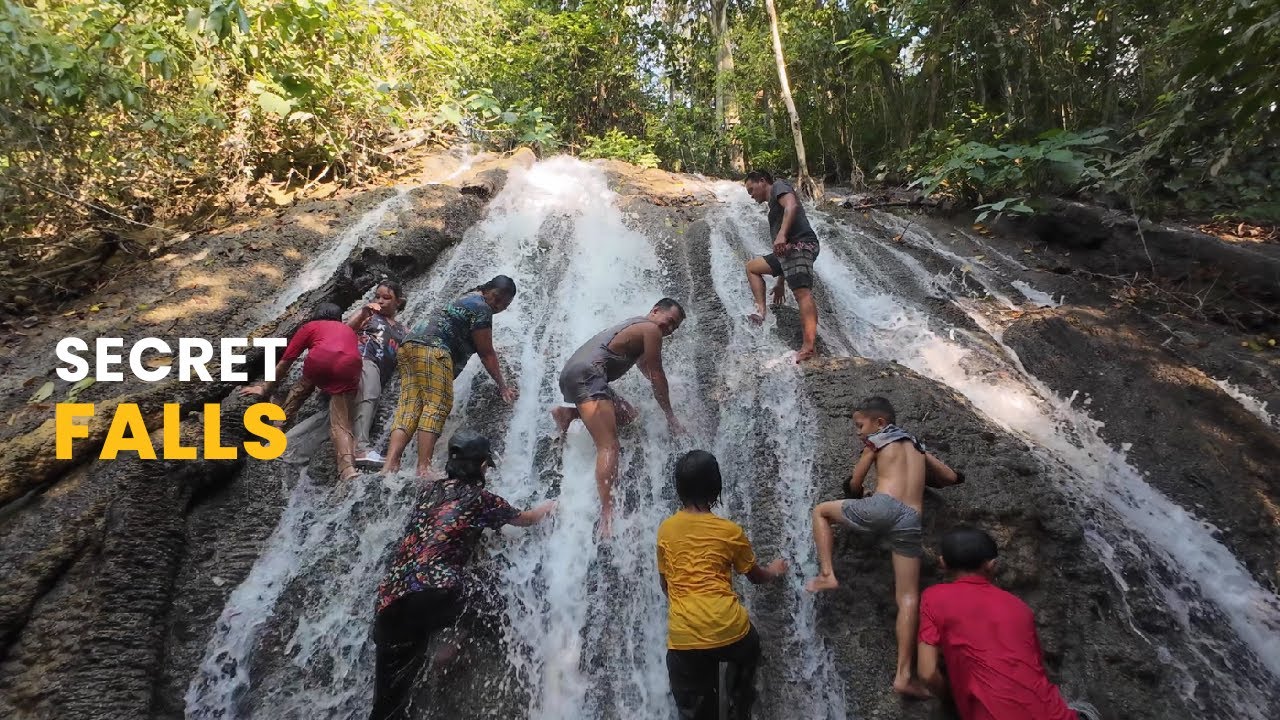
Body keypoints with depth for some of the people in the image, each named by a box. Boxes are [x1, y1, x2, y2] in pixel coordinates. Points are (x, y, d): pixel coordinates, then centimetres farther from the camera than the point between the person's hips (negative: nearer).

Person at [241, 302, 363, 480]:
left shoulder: (310, 327, 33)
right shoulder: (348, 329, 40)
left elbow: (285, 362, 33)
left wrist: (266, 388, 42)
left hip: (320, 360, -1)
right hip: (349, 366, 1)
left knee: (304, 384, 37)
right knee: (341, 424, -2)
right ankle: (348, 468, -23)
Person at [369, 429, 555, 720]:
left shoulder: (430, 490, 19)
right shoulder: (479, 498, 5)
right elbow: (526, 519, 23)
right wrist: (548, 506, 43)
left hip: (390, 599, 6)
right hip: (436, 594, -6)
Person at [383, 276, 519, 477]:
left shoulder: (468, 298, 27)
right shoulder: (481, 308, -2)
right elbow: (486, 354, 1)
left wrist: (490, 351, 58)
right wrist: (502, 386, 8)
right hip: (431, 349, -10)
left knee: (408, 407, -2)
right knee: (436, 406, -13)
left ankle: (390, 464, -13)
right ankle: (423, 468, -20)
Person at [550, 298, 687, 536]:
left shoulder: (637, 326, 29)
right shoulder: (651, 329, 0)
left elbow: (647, 371, 42)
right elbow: (656, 376, 1)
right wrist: (671, 418, 7)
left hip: (572, 373, 10)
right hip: (586, 375, -10)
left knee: (627, 414, 22)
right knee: (609, 447, -18)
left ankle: (567, 413, 15)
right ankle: (607, 515, -28)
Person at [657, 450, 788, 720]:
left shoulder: (665, 529, 5)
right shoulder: (730, 531, 0)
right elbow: (755, 576, 16)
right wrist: (774, 571, 38)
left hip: (683, 637, 1)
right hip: (728, 629, -1)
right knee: (748, 650, 35)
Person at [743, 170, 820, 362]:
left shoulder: (778, 186, 8)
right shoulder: (774, 205, 32)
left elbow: (792, 205, -18)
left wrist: (782, 234, -30)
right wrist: (780, 281, 29)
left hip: (799, 245, -10)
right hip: (788, 250, 10)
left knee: (803, 293, -21)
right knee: (752, 266, 20)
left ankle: (809, 347, -31)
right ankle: (761, 309, 4)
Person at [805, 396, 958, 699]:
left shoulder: (875, 442, 15)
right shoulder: (916, 446, 30)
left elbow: (855, 485, 20)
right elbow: (951, 476, 39)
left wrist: (862, 495, 42)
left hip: (882, 506, -4)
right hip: (911, 520, 5)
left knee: (821, 511, 20)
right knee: (908, 598, 5)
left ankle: (827, 574, 8)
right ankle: (904, 675, -1)